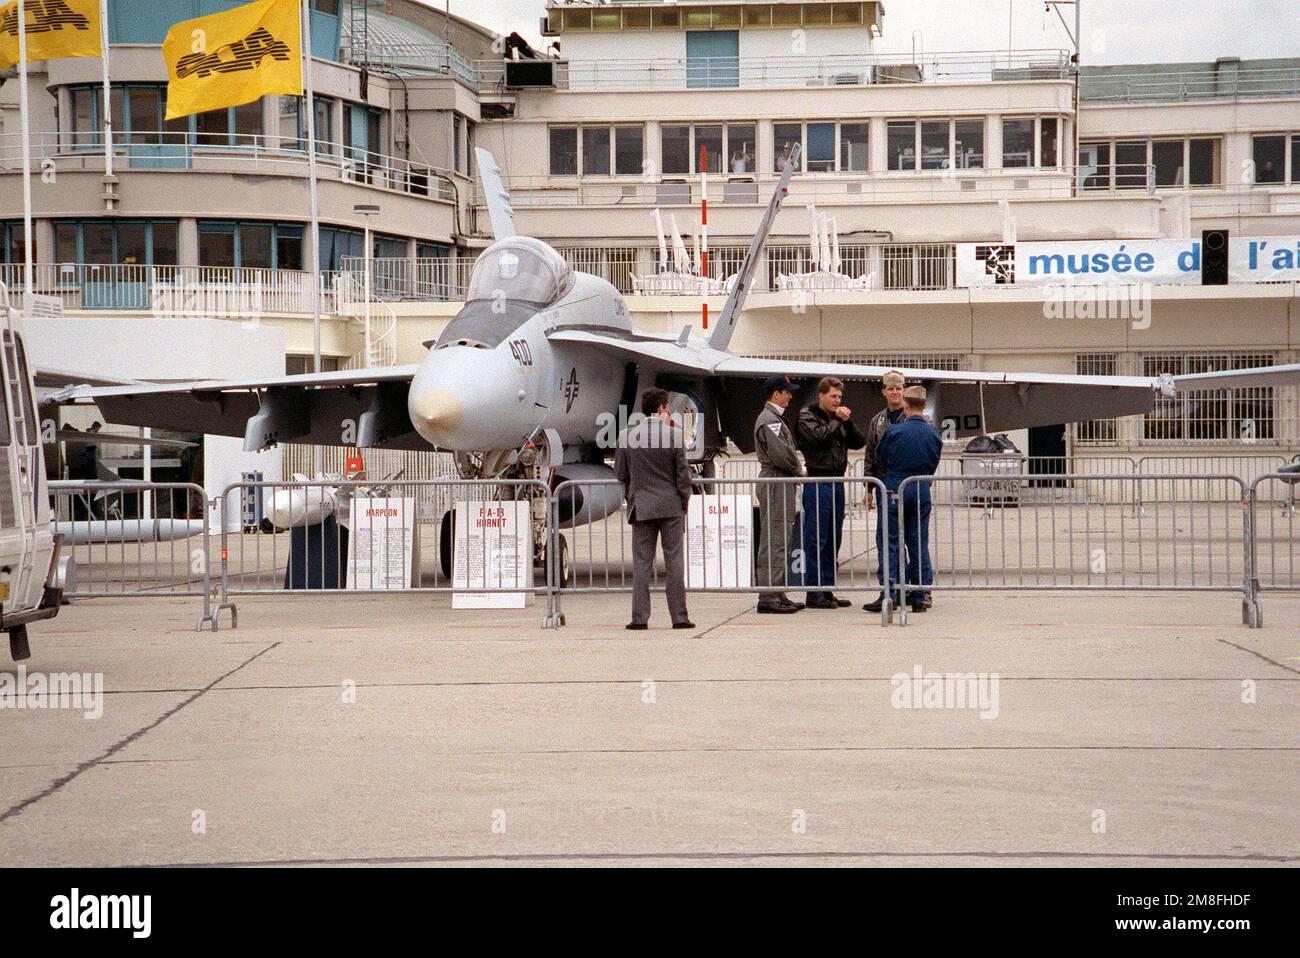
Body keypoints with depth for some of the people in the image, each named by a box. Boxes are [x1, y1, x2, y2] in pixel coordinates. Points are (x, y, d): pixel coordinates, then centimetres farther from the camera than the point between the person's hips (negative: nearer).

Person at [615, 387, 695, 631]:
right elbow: (683, 473, -5)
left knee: (642, 562, 5)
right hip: (671, 505, -2)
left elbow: (620, 472, 7)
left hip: (641, 505, 2)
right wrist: (685, 501, 7)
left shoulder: (626, 435, -1)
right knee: (674, 560, 4)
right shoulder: (673, 434, -8)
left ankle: (640, 617, 2)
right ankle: (679, 616, 4)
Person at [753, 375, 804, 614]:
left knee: (778, 542, 13)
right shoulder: (769, 421, -15)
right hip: (776, 485, -11)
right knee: (774, 542, -11)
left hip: (782, 485, 11)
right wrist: (798, 469, -8)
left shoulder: (775, 419, 20)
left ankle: (777, 594, 18)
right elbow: (780, 454, -24)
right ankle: (768, 597, -11)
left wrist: (796, 469, 7)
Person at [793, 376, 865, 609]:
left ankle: (827, 590, 15)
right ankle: (814, 592, -4)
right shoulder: (806, 417, -2)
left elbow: (859, 442, 12)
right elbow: (818, 436, -21)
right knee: (816, 541, -6)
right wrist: (837, 421, -7)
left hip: (836, 483, 7)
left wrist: (848, 422, -2)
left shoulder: (838, 419, 17)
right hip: (817, 483, -7)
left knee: (832, 541, 10)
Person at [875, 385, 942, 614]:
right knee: (919, 545, 8)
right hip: (922, 492, 3)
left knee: (892, 543, 3)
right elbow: (933, 465, 11)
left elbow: (879, 455, 4)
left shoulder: (894, 432, -11)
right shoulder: (933, 435, 1)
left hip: (895, 490, -3)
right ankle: (920, 596, 8)